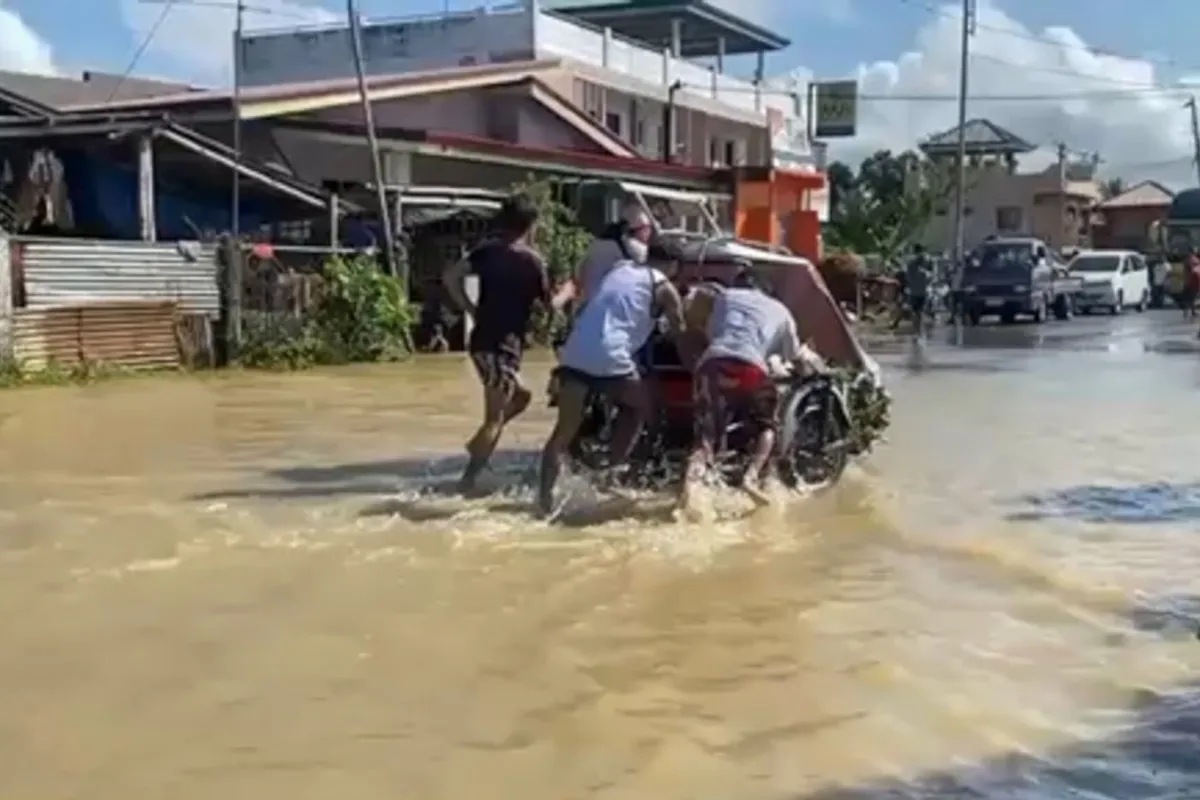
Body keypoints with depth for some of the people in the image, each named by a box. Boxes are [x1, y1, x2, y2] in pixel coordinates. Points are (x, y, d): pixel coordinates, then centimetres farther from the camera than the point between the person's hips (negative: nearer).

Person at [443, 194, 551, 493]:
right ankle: (468, 480, 1)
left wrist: (471, 309, 6)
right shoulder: (533, 261, -8)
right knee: (495, 418, 2)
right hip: (504, 345, -7)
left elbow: (451, 276, 0)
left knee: (520, 396, 26)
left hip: (482, 341, 7)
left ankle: (477, 444, 20)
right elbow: (549, 306, 2)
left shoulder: (487, 250, 6)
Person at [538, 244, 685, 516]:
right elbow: (679, 332, 21)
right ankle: (614, 469, 12)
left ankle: (545, 496, -9)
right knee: (640, 406, 23)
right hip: (609, 357, -4)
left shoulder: (618, 268, 28)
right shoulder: (664, 288, 14)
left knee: (564, 431, 4)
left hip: (574, 354, 5)